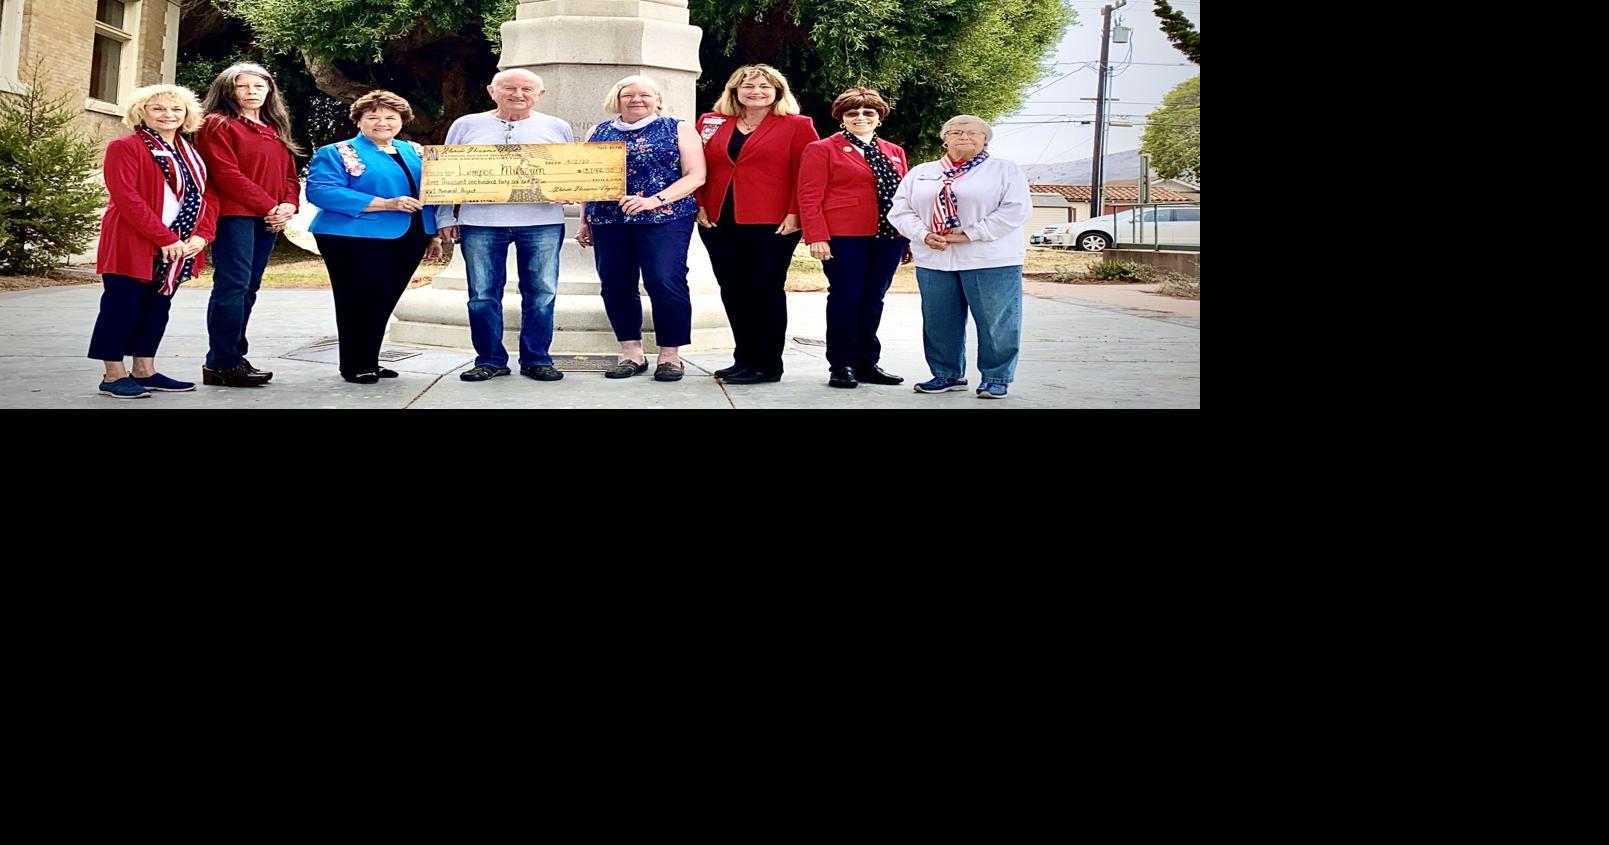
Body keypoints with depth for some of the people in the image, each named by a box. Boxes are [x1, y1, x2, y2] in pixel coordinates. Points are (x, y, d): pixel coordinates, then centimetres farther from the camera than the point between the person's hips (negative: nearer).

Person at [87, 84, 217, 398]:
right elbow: (126, 197, -16)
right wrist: (165, 238, -20)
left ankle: (145, 372, 20)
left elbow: (207, 196, 12)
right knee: (122, 307, -3)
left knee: (157, 308, 12)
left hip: (180, 248, 7)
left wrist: (202, 234, -6)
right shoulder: (125, 148, -7)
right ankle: (114, 376, 2)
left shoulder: (192, 154, 15)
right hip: (133, 246, -7)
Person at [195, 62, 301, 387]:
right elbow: (227, 175, -12)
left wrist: (289, 205, -3)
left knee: (248, 288, 7)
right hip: (234, 214, -7)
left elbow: (289, 174, 18)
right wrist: (269, 206, -14)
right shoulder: (218, 125, -2)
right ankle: (221, 364, -9)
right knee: (233, 285, -11)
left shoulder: (276, 129, 22)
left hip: (269, 219, 7)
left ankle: (233, 358, 11)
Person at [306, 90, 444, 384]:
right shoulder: (336, 153, -4)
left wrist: (433, 234, 14)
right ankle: (356, 365, 5)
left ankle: (370, 362, 21)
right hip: (356, 239, -6)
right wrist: (386, 204, -21)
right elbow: (321, 192, -17)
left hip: (407, 240, 6)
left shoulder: (415, 153, 14)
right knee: (361, 302, -6)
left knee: (384, 302, 10)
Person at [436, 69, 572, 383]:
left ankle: (536, 359, 11)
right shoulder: (466, 126, 9)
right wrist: (446, 217, 4)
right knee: (483, 295, 1)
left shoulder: (557, 128, 10)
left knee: (541, 294, 1)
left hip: (541, 223, 0)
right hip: (480, 222, 0)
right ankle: (489, 360, 11)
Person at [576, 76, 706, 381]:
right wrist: (585, 220, 14)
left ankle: (670, 355, -1)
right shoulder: (600, 132, 15)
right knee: (615, 285, 1)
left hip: (664, 218, -4)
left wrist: (655, 200, -14)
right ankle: (631, 353, 12)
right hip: (609, 220, 4)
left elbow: (695, 175, -3)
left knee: (666, 282, -13)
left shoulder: (678, 129, 5)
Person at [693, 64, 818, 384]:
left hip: (772, 224, -4)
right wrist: (700, 206, 3)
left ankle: (766, 365, 6)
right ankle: (744, 360, 18)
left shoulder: (797, 126, 0)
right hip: (719, 223, 4)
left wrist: (794, 214, -13)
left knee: (765, 292, 0)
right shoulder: (710, 123, 11)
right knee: (732, 292, 8)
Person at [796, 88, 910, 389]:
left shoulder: (895, 153, 17)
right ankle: (841, 365, 5)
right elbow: (809, 197, -6)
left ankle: (867, 362, 17)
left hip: (888, 237, 5)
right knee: (846, 298, -3)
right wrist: (816, 237, -15)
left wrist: (910, 238, 11)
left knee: (873, 300, 8)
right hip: (844, 237, -5)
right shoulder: (822, 150, 1)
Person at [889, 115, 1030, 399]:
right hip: (934, 260, 4)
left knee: (995, 321, -3)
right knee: (939, 321, 7)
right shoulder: (920, 173, 16)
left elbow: (1016, 210, -8)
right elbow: (900, 210, 10)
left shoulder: (1006, 170, 4)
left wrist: (969, 235, -14)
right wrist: (924, 235, -9)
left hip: (990, 261, -3)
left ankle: (996, 378, 7)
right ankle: (947, 374, 20)